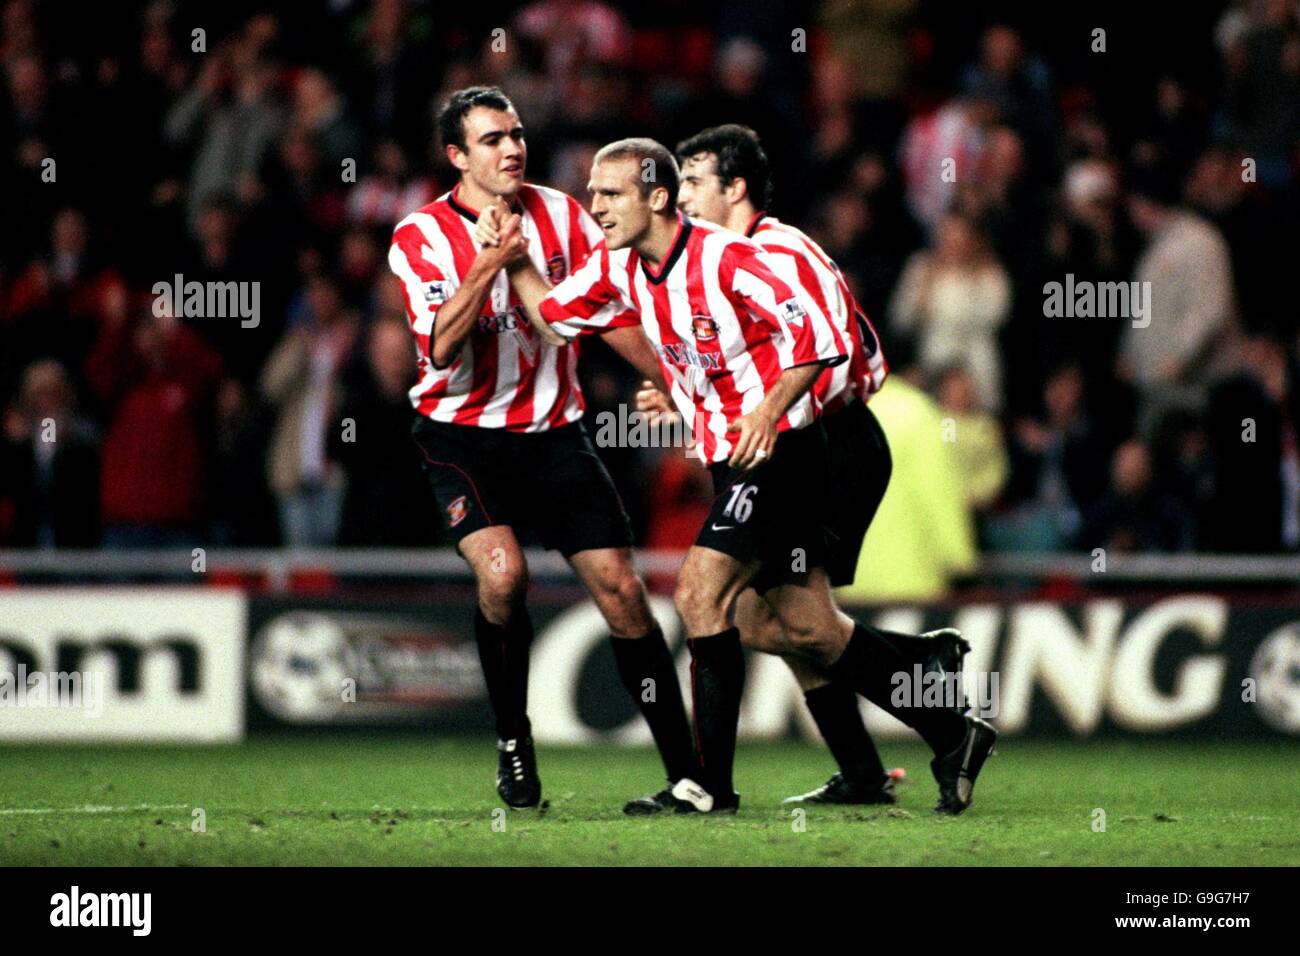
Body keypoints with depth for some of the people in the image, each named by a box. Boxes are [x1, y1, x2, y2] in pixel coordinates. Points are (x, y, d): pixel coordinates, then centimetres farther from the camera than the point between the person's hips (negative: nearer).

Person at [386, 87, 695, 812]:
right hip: (463, 435, -3)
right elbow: (442, 349, -22)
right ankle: (514, 747, -5)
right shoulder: (422, 238, -10)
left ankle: (688, 771, 3)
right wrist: (489, 263, -31)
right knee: (503, 571, -26)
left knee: (621, 589, -4)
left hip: (554, 433, 3)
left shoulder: (561, 215, 0)